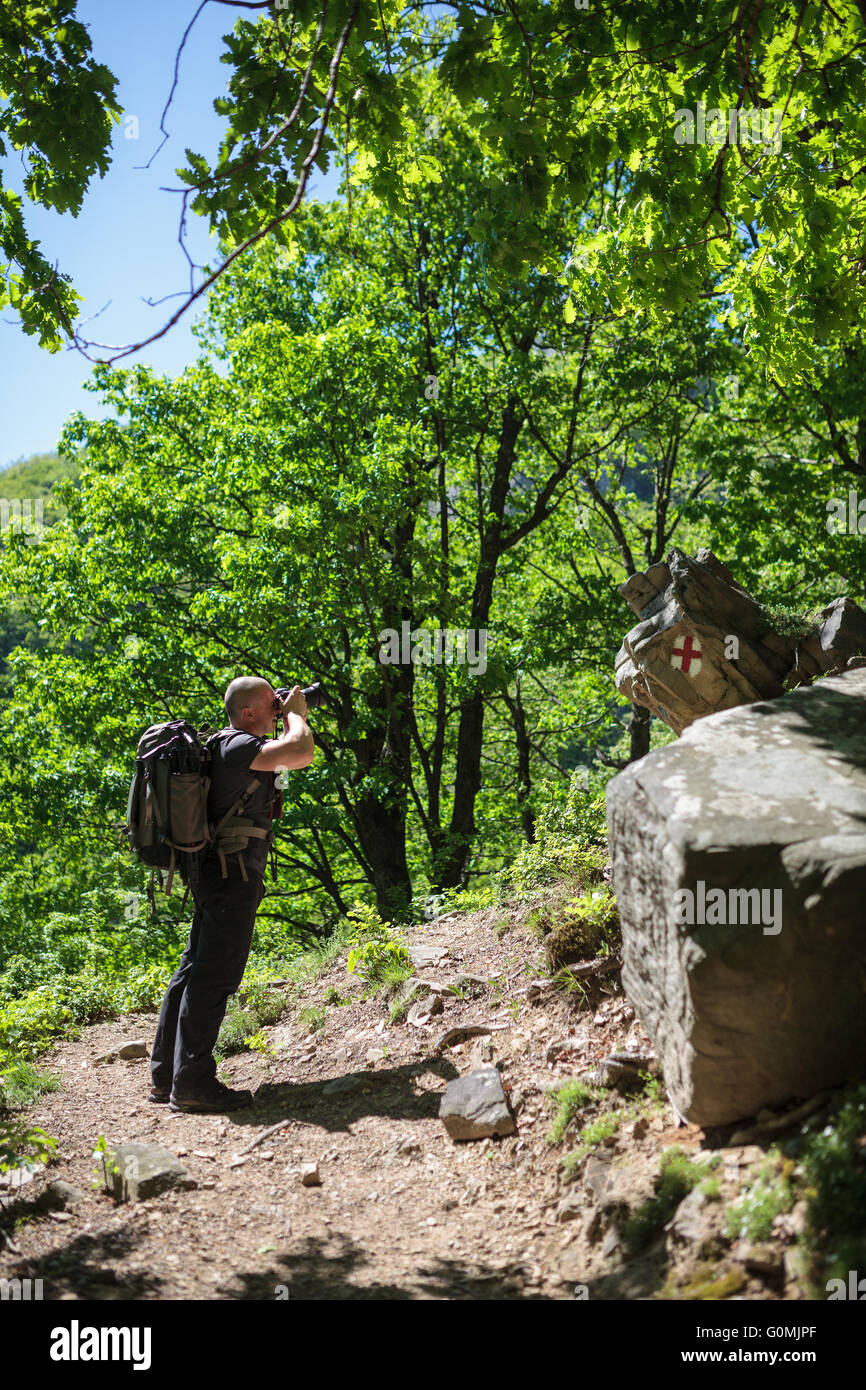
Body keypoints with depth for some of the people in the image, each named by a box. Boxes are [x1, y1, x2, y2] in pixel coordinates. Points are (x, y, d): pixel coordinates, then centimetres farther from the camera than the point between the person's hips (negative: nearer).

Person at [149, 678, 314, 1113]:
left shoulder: (224, 747, 17)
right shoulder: (239, 746, -14)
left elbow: (292, 755, 32)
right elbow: (301, 752, -26)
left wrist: (291, 716, 20)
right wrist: (295, 713, -8)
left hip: (214, 875, 11)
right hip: (233, 874, -11)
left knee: (193, 970, 13)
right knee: (214, 976, -8)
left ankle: (165, 1076, 20)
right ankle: (192, 1083, -4)